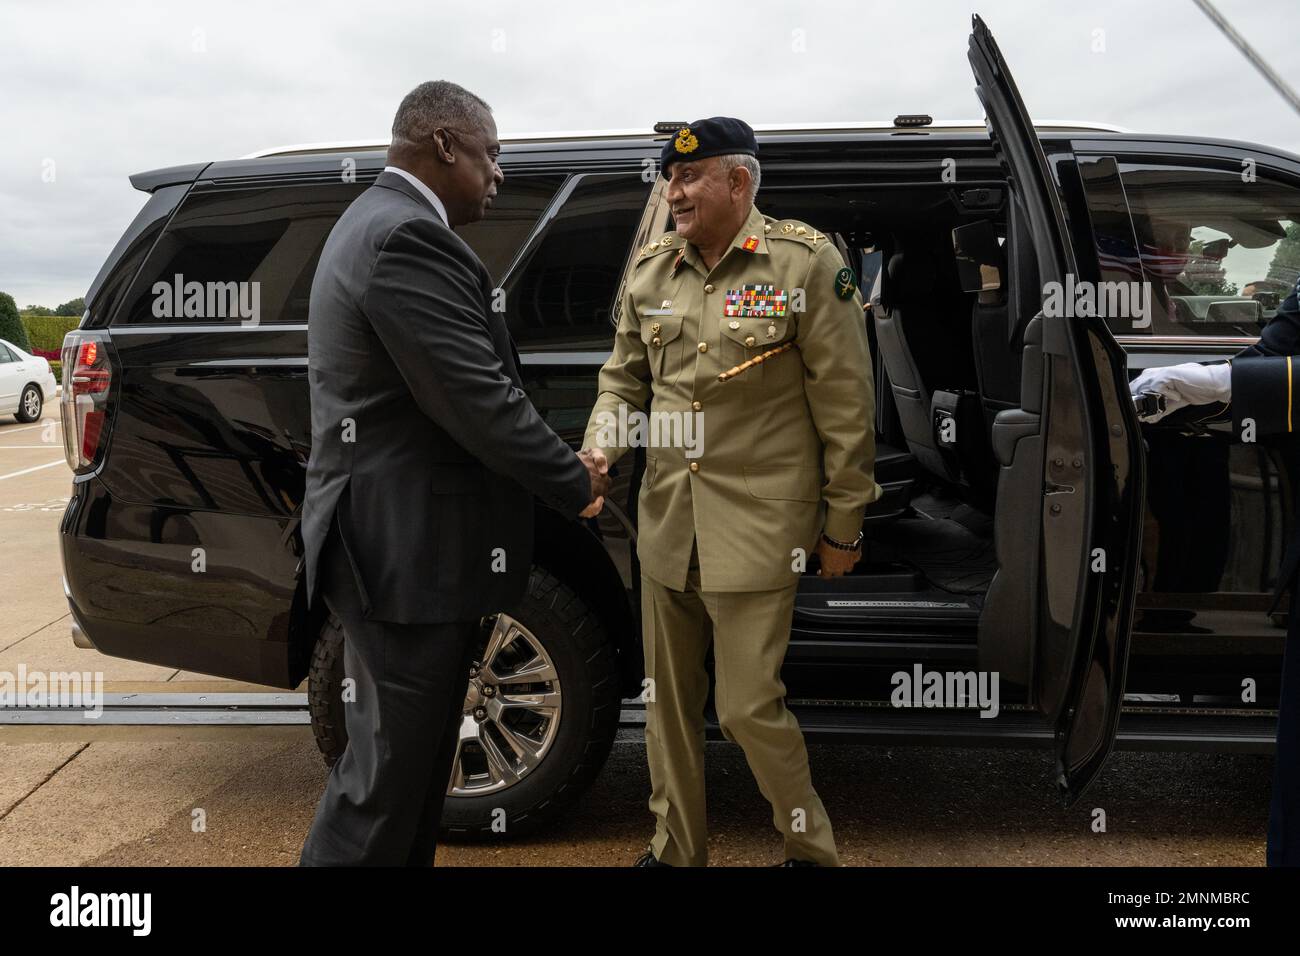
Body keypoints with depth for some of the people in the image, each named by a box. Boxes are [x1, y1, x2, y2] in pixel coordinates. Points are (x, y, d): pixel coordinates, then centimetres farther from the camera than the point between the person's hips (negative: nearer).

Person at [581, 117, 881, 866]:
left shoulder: (807, 263, -8)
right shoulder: (652, 270, 8)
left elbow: (846, 409, -7)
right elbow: (624, 375, 18)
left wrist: (843, 526, -5)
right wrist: (599, 450, -2)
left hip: (758, 529, -5)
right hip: (666, 524, 6)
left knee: (749, 707, -2)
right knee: (669, 701, 14)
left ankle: (814, 850, 24)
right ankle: (677, 851, 33)